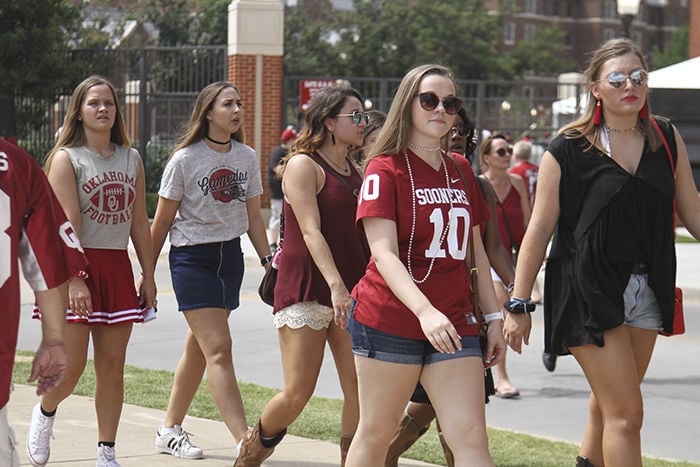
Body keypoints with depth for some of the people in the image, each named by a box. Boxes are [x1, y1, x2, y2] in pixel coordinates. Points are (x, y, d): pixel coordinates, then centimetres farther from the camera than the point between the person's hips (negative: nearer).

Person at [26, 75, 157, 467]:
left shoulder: (132, 159, 12)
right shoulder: (66, 159, -4)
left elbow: (140, 222, 15)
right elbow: (67, 225, -13)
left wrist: (149, 275, 10)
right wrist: (75, 280, -21)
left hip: (118, 267, 5)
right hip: (77, 265, -5)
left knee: (113, 367, 3)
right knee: (71, 367, -8)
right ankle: (45, 414, 24)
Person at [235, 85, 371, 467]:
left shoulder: (356, 174, 15)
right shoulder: (304, 165, -6)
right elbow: (311, 231, -17)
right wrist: (336, 285, -28)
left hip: (352, 292, 6)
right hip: (306, 290, -6)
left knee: (360, 389, -5)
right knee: (298, 393, -6)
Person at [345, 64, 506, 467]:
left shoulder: (461, 171, 14)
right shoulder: (385, 169, -5)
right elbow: (384, 253, -16)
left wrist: (494, 316, 13)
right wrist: (424, 310, -30)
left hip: (454, 323, 5)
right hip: (390, 320, -5)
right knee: (376, 434, 5)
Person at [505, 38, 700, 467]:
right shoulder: (568, 150, -8)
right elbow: (540, 229, -5)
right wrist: (519, 305, -6)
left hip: (647, 287, 5)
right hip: (591, 292, -5)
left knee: (610, 405, 14)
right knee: (626, 414, -9)